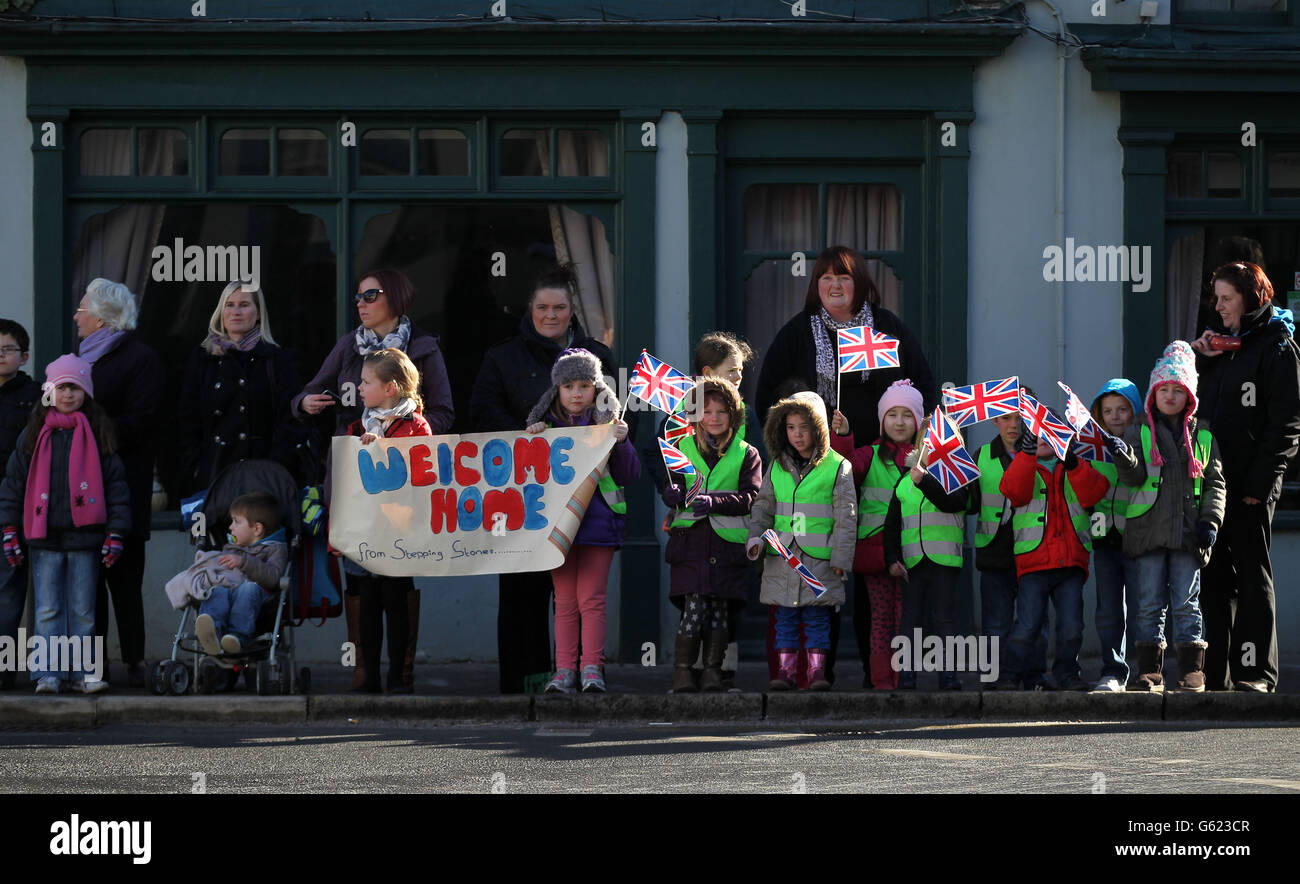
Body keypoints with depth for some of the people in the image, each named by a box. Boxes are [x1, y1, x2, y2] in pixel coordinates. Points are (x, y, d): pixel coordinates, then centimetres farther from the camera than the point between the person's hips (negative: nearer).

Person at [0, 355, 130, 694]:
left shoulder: (98, 435, 6)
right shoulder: (34, 435, 8)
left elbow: (116, 484, 6)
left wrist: (116, 532, 0)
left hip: (84, 537, 0)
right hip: (44, 538, 1)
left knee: (82, 610, 3)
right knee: (48, 610, -1)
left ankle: (81, 672, 8)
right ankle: (48, 674, -1)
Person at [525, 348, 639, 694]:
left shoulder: (608, 425, 5)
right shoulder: (546, 425, 11)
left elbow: (630, 477, 4)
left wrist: (621, 443, -11)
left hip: (598, 520, -2)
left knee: (591, 598, -6)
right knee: (564, 600, 1)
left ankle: (592, 669, -4)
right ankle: (564, 671, 2)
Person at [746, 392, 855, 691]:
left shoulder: (837, 467, -1)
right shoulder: (777, 467, 10)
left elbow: (846, 515, -1)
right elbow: (763, 506, 17)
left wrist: (841, 556, -5)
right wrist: (756, 536, 0)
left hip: (819, 559, -3)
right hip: (782, 556, 3)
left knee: (816, 616, 0)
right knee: (785, 616, 6)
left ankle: (816, 671, 5)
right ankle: (785, 671, 9)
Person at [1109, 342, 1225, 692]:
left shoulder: (1203, 436, 11)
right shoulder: (1140, 433, 8)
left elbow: (1214, 482, 10)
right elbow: (1134, 476, -4)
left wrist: (1210, 521, -2)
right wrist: (1123, 456, -26)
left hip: (1188, 533, 0)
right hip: (1149, 530, 0)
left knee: (1186, 604, 0)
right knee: (1150, 604, 1)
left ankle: (1192, 670, 4)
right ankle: (1150, 672, 5)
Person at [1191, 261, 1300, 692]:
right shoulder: (1219, 341, 17)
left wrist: (1260, 481, -16)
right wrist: (1199, 359, 5)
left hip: (1250, 483, -7)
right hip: (1212, 479, 7)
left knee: (1252, 578, -2)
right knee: (1212, 578, 7)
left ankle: (1255, 672, 1)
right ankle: (1213, 673, 12)